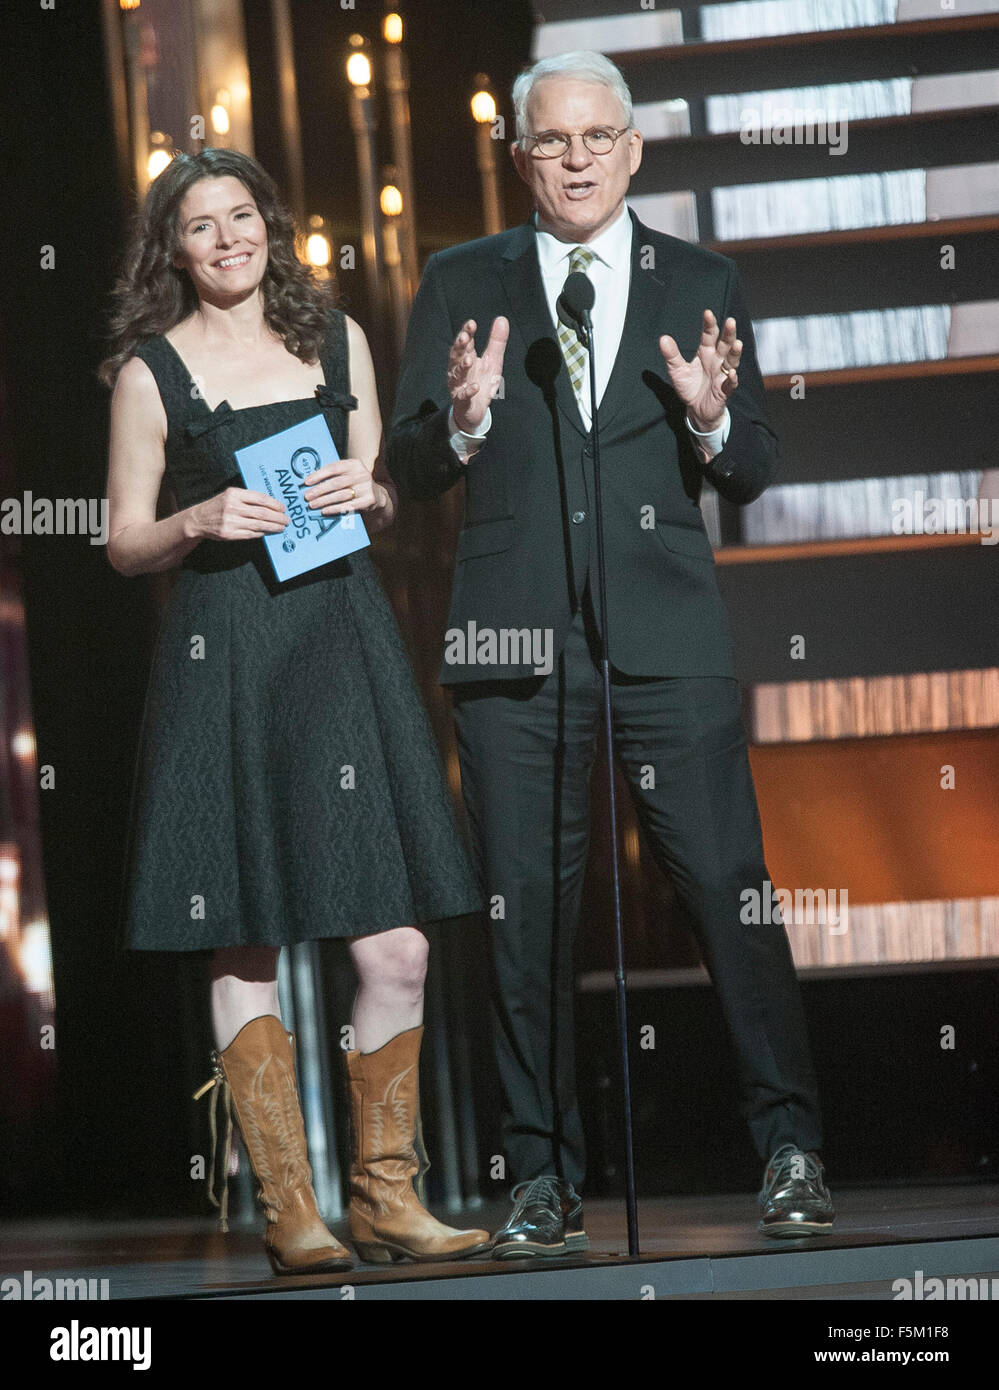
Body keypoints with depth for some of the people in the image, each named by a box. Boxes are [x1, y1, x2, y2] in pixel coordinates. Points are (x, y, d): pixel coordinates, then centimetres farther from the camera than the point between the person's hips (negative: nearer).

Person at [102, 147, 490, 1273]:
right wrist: (201, 522, -10)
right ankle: (290, 1212, 3)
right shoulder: (151, 370, 6)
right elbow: (124, 543, 8)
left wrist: (367, 492, -1)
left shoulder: (336, 339, 14)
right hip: (223, 660, -2)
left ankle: (384, 1195, 8)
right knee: (245, 950, -3)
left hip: (342, 643, 3)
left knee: (396, 946, -4)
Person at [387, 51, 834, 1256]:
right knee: (526, 909, 1)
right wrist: (463, 418, -15)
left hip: (668, 630, 0)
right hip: (515, 636, 0)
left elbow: (752, 475, 11)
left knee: (728, 887, -6)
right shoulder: (463, 284, 10)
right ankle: (546, 1181, 8)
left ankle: (790, 1153, 3)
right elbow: (406, 470, 7)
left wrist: (712, 419, -11)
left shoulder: (700, 285, 11)